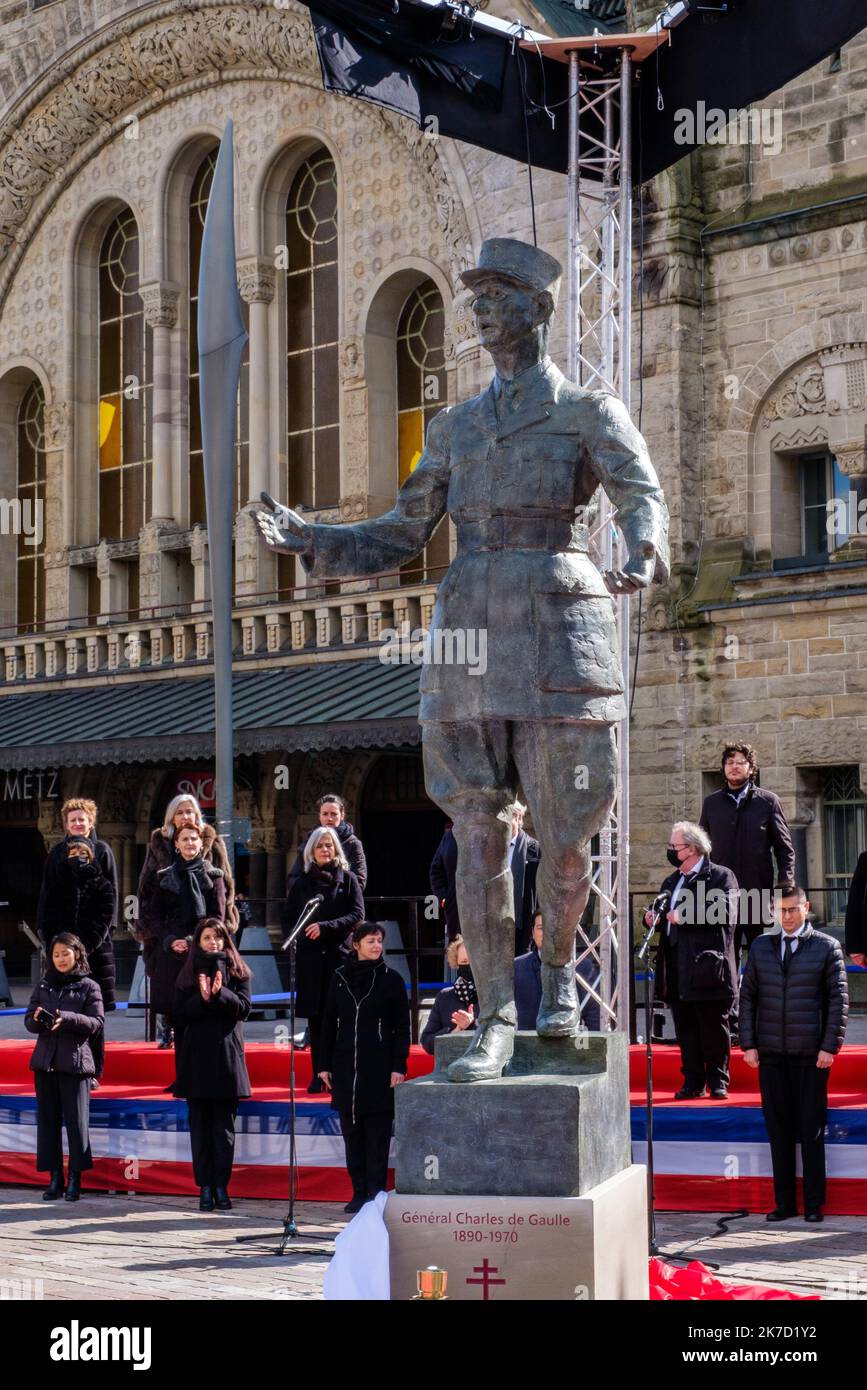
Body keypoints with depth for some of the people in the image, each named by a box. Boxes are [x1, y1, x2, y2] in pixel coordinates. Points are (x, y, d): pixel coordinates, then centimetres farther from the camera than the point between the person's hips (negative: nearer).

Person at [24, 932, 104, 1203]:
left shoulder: (88, 986, 1)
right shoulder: (44, 985, 12)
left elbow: (97, 1023, -7)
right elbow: (29, 1021, 11)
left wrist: (67, 1018, -21)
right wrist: (36, 1019, -13)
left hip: (75, 1061, -4)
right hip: (45, 1061, 4)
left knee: (76, 1120, -5)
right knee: (48, 1119, 4)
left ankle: (75, 1178, 0)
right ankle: (55, 1177, 9)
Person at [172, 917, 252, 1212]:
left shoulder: (237, 971, 6)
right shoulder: (188, 973, 8)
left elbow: (244, 1008, -4)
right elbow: (179, 1013, -1)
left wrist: (220, 993, -19)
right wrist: (203, 998, -17)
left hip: (227, 1055, -1)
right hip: (196, 1058, 1)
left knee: (224, 1125, 0)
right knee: (199, 1125, 1)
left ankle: (221, 1185, 5)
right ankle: (205, 1187, 5)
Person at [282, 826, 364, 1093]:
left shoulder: (348, 879, 6)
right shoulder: (302, 883, 13)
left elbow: (357, 915, -2)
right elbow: (288, 917, 16)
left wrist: (325, 927, -14)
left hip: (339, 955, -2)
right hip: (309, 958, 2)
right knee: (315, 1018, 1)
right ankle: (318, 1075, 5)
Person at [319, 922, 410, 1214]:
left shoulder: (391, 979, 1)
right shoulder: (340, 978, 8)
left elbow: (402, 1027, 0)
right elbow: (329, 1023, 12)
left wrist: (399, 1066, -8)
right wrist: (324, 1065, 8)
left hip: (379, 1066, -3)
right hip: (346, 1066, 3)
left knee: (377, 1133, -2)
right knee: (351, 1131, 6)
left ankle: (376, 1193, 1)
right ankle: (359, 1193, 12)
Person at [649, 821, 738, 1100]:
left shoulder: (721, 876, -3)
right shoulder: (671, 882, 20)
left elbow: (725, 913, -17)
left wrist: (683, 916, -19)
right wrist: (653, 918, 6)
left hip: (708, 968, -6)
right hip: (678, 970, 6)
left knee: (714, 1029, 1)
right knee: (685, 1032, 7)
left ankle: (718, 1081, 11)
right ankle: (693, 1082, 13)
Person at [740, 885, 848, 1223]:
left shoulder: (827, 947, 2)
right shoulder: (761, 947, 11)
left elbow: (839, 999, -1)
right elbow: (748, 996, 10)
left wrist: (829, 1046, -8)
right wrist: (748, 1043, 2)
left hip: (810, 1054, -3)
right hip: (771, 1053, 3)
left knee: (812, 1129, 1)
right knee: (778, 1129, 5)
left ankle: (814, 1204, 9)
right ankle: (784, 1202, 12)